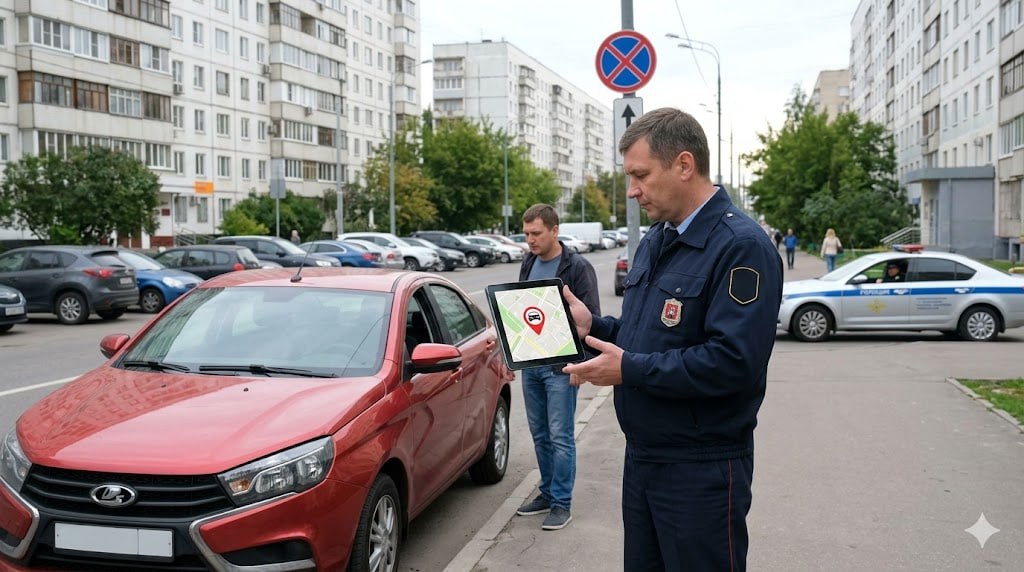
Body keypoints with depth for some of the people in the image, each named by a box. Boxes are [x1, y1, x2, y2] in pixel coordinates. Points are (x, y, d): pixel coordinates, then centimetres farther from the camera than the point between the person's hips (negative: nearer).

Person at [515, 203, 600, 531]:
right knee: (540, 435, 14)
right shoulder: (528, 264, 10)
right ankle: (547, 494, 27)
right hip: (530, 364, 7)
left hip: (560, 366, -7)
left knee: (560, 437, -1)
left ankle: (562, 503, 9)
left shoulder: (577, 267, -11)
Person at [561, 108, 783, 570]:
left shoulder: (742, 247, -19)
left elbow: (733, 362, -27)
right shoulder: (654, 241, 11)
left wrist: (630, 370, -22)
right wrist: (593, 326, 2)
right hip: (641, 457, 8)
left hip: (702, 470, -8)